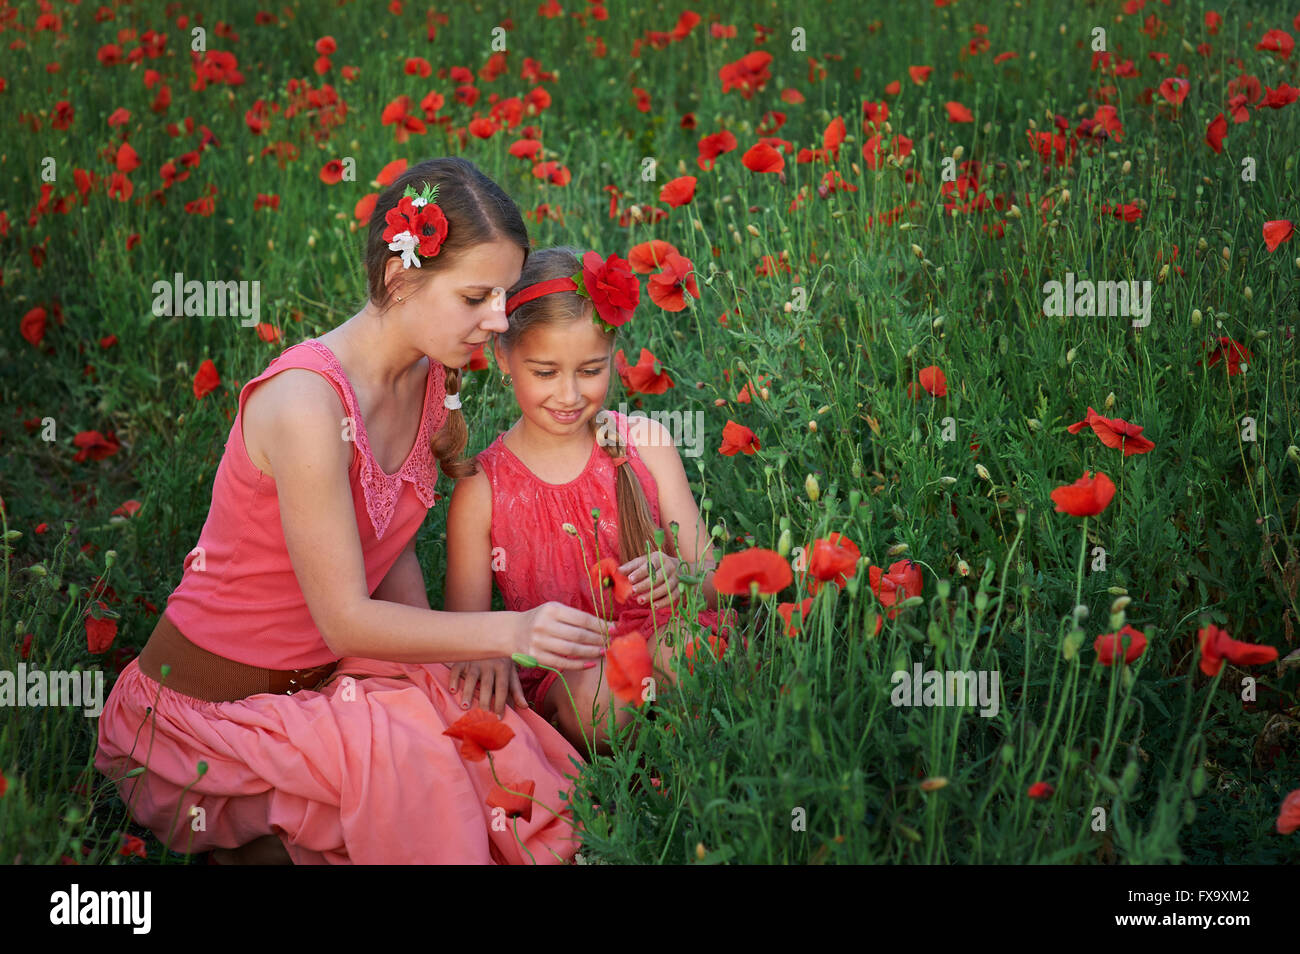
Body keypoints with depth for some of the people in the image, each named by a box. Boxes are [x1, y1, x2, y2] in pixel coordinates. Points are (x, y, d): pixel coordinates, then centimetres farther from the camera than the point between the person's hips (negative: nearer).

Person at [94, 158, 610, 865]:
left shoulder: (432, 380, -1)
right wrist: (507, 632, -31)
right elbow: (345, 620, -23)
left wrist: (446, 662, -9)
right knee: (397, 743, -32)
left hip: (315, 685, 7)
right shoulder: (307, 401, -26)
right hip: (199, 709, -7)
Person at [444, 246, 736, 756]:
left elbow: (712, 581, 3)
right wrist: (486, 653, -25)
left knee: (684, 646, -32)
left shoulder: (645, 444, 3)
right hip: (557, 677, -1)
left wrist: (679, 578, -23)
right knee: (596, 696, -35)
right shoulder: (481, 489, -2)